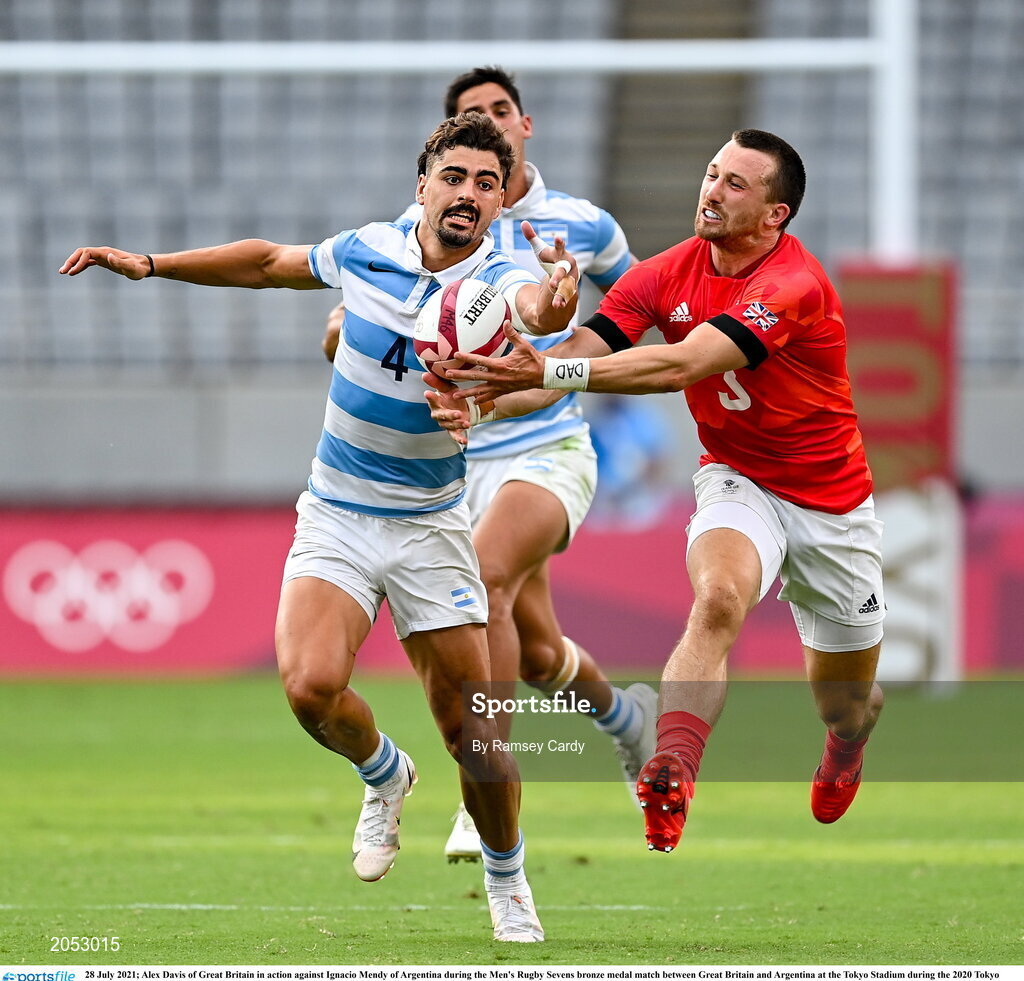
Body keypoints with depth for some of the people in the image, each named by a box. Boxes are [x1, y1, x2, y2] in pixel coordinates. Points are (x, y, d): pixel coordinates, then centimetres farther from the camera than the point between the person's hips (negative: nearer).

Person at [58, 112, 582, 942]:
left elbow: (535, 308, -42)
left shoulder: (497, 279, -16)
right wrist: (147, 264, 14)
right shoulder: (367, 251, -5)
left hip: (428, 526, -2)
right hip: (334, 518, 2)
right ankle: (384, 775, 13)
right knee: (311, 686, -22)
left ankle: (506, 879, 23)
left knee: (471, 727, -4)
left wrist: (554, 303, -66)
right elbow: (269, 263, 15)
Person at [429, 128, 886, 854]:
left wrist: (551, 373, -49)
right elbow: (575, 359, -16)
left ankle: (855, 727, 51)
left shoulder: (793, 284, -27)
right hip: (737, 481, 2)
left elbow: (681, 366, -39)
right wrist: (485, 403, -36)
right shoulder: (667, 275, -9)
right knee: (718, 597, -33)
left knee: (845, 701, 12)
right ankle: (671, 775, -46)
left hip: (831, 499, -2)